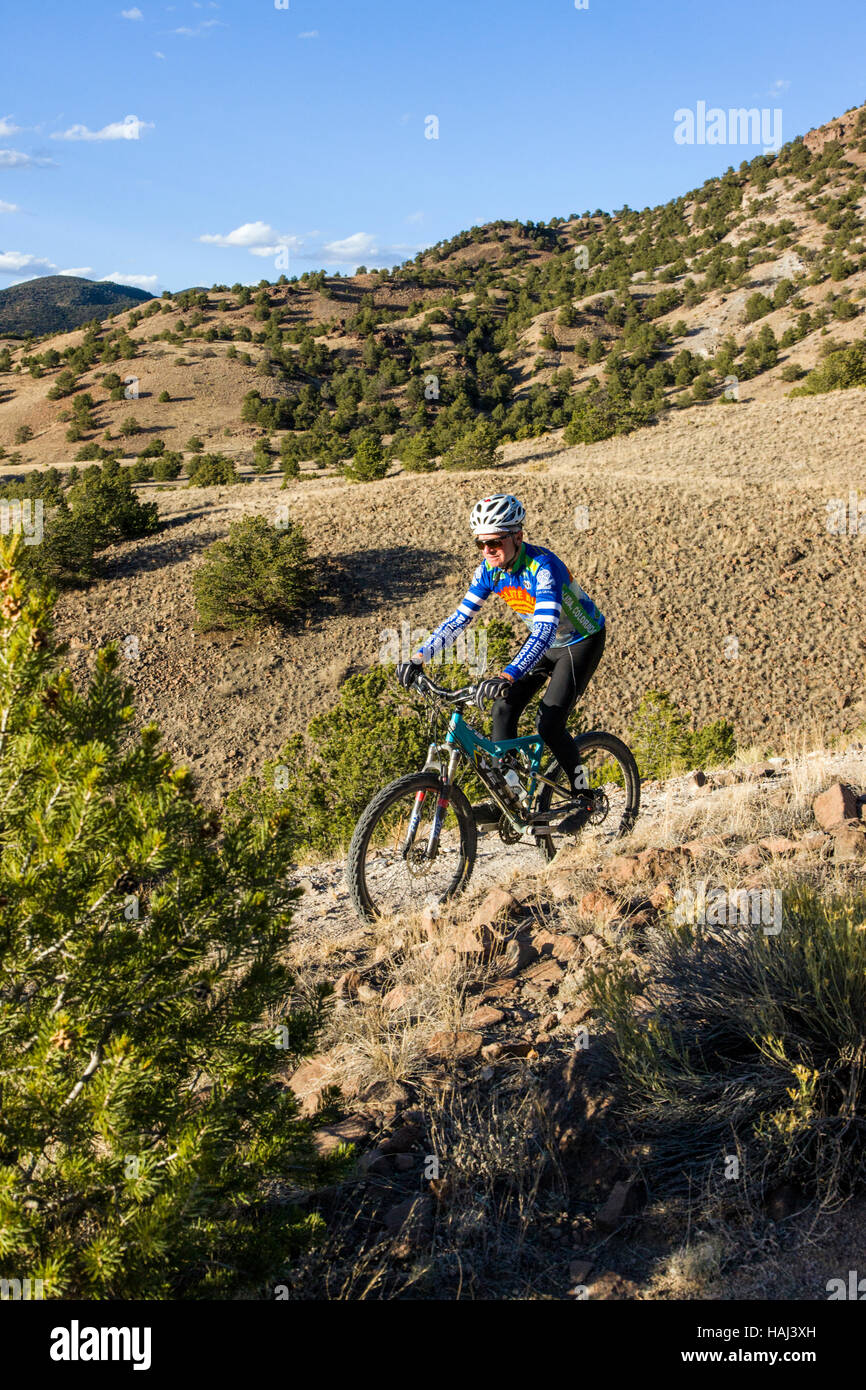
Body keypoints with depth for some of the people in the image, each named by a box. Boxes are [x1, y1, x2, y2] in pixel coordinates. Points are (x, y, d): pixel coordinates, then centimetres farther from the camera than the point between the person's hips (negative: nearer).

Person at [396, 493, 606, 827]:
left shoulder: (543, 567, -35)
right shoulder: (489, 570, -13)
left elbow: (546, 629, -46)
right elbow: (460, 617, -7)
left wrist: (507, 676, -59)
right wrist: (419, 657, -18)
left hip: (582, 640, -7)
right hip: (543, 642, 7)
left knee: (549, 723, -17)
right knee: (503, 711, -7)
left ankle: (582, 795, 5)